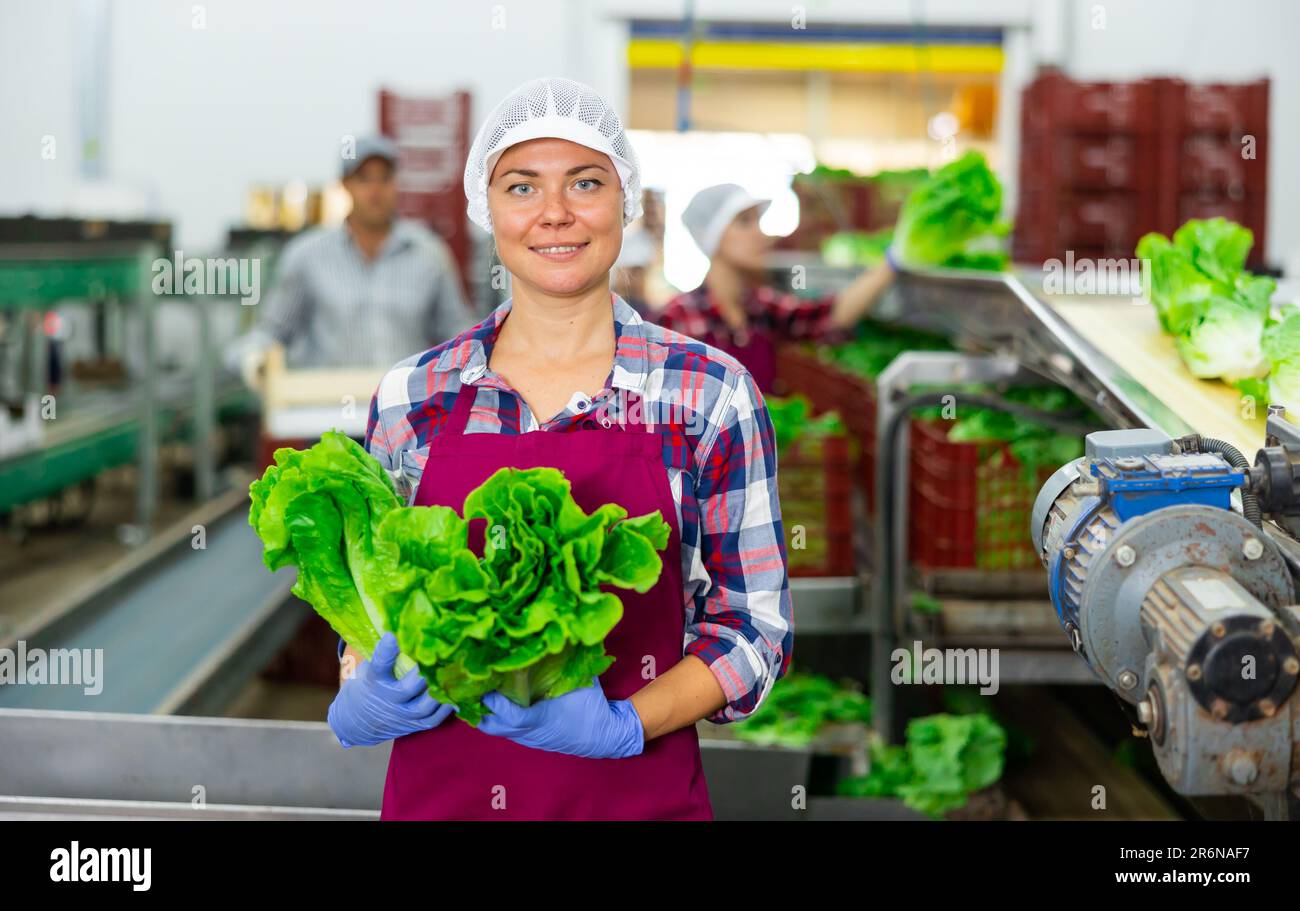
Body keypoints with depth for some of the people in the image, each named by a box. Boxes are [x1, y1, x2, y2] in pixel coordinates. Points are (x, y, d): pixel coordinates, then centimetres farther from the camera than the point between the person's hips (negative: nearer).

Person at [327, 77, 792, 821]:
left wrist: (623, 725, -17)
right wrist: (358, 705, -11)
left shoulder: (709, 395, -6)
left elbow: (757, 628, -3)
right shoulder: (409, 397, 0)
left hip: (638, 790, -1)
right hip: (438, 791, 2)